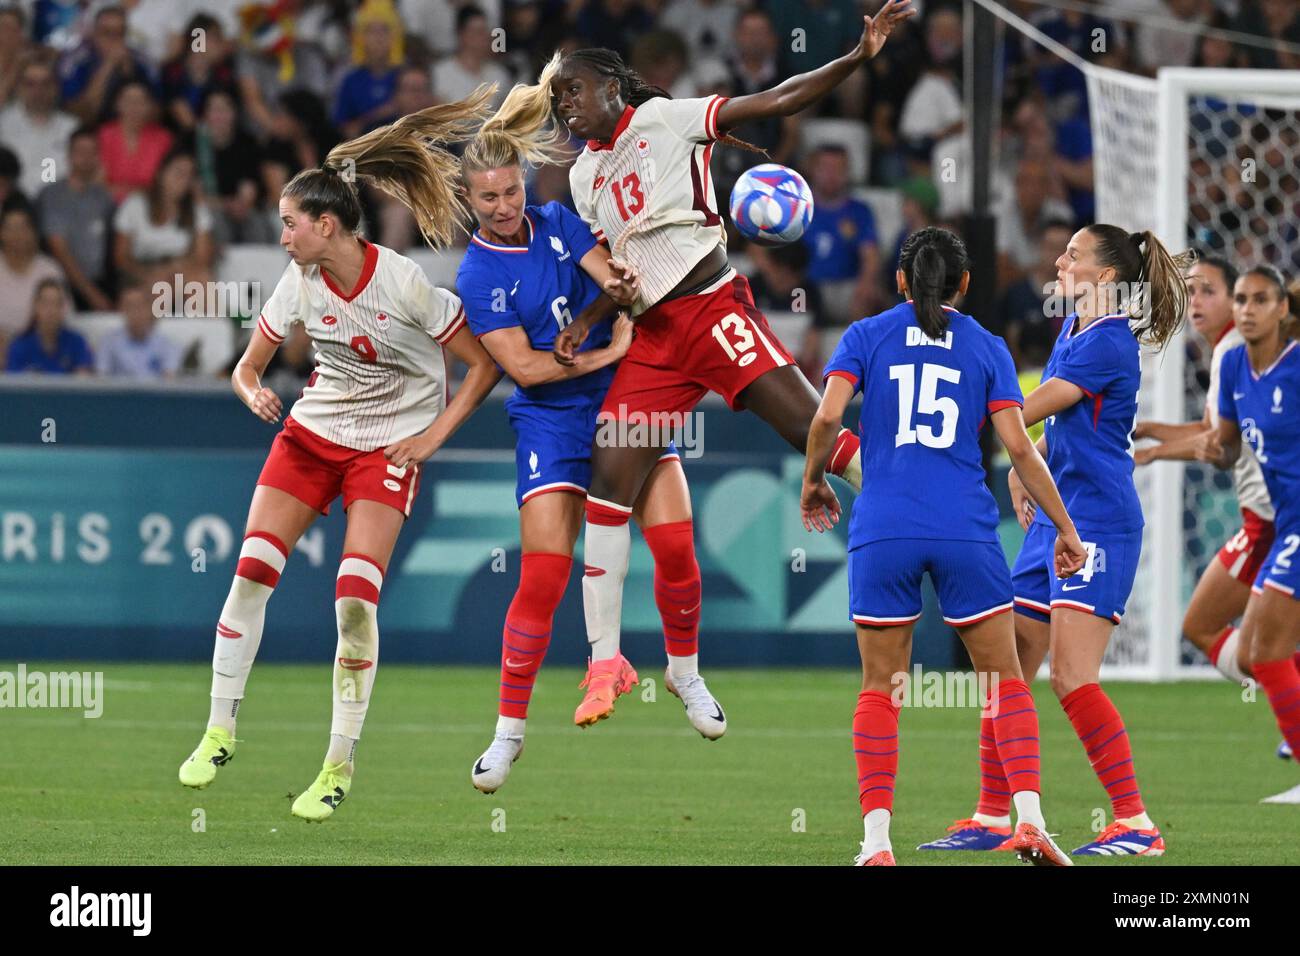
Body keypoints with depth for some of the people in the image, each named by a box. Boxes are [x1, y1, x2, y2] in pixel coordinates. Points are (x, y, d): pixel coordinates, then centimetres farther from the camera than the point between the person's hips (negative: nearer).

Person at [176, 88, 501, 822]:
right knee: (251, 573, -8)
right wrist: (254, 392, -19)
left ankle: (340, 766, -7)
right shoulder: (299, 284, -6)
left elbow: (487, 364, -11)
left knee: (356, 597, -17)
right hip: (313, 432, 5)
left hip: (388, 449, -5)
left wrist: (432, 436, -13)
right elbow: (249, 367, 5)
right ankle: (220, 732, 8)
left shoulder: (404, 284, -19)